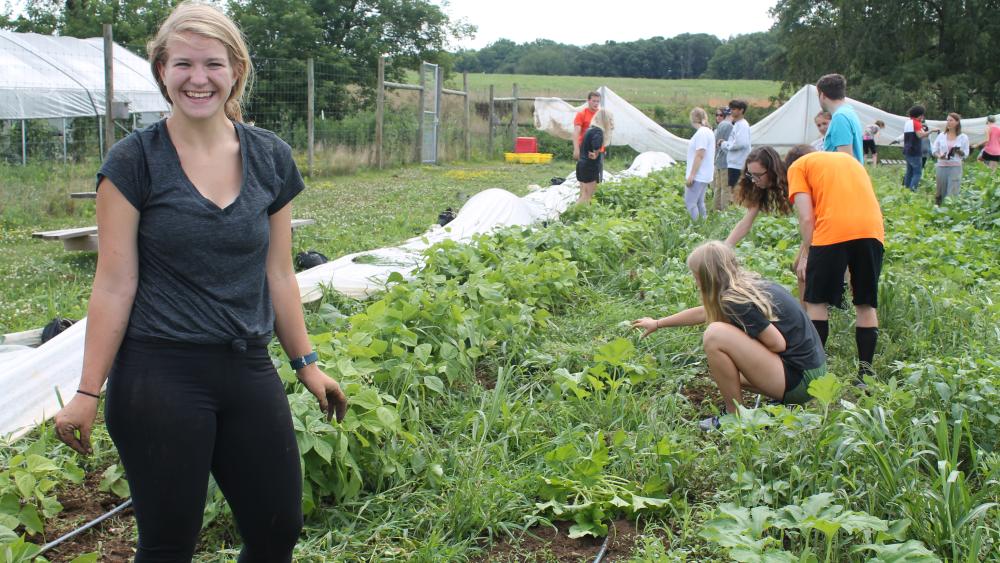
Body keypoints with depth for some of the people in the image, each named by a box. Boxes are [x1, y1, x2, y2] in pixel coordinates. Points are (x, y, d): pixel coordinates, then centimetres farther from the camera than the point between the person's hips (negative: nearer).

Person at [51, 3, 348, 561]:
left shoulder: (272, 159, 3)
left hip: (248, 370, 4)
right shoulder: (134, 161, -7)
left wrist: (307, 363, 12)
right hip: (159, 376, -4)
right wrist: (89, 391, -7)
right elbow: (115, 284, -7)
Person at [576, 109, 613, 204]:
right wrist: (596, 154, -18)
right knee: (588, 197, -4)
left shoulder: (590, 130, 12)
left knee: (583, 196, 14)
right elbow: (596, 145, -35)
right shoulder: (598, 131, -16)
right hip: (590, 167, -9)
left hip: (582, 164, 9)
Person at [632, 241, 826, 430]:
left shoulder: (738, 301, -21)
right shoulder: (747, 284, 8)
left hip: (800, 379, -10)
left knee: (715, 335, -20)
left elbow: (778, 344, -19)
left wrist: (744, 343, -1)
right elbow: (702, 313, 23)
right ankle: (783, 403, 14)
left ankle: (735, 418, -6)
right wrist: (657, 323, 34)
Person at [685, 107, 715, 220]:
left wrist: (691, 175, -20)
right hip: (703, 176, 10)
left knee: (690, 203, -9)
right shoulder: (708, 131, 15)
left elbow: (699, 156, -20)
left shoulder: (701, 133, -16)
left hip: (697, 176, -10)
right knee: (699, 202, 14)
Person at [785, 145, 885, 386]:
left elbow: (806, 218, 2)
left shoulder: (797, 166, 15)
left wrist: (806, 255, 9)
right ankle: (865, 373, 14)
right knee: (866, 305, 13)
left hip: (832, 230, -5)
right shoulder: (848, 158, 32)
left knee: (816, 303, 9)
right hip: (872, 228, 5)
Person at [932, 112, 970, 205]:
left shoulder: (963, 137, 2)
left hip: (955, 167, -2)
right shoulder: (941, 136, 8)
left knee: (952, 193, -8)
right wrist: (939, 156, -11)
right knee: (940, 193, 5)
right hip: (941, 166, 2)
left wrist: (959, 152, -17)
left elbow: (965, 154, 4)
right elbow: (934, 150, 9)